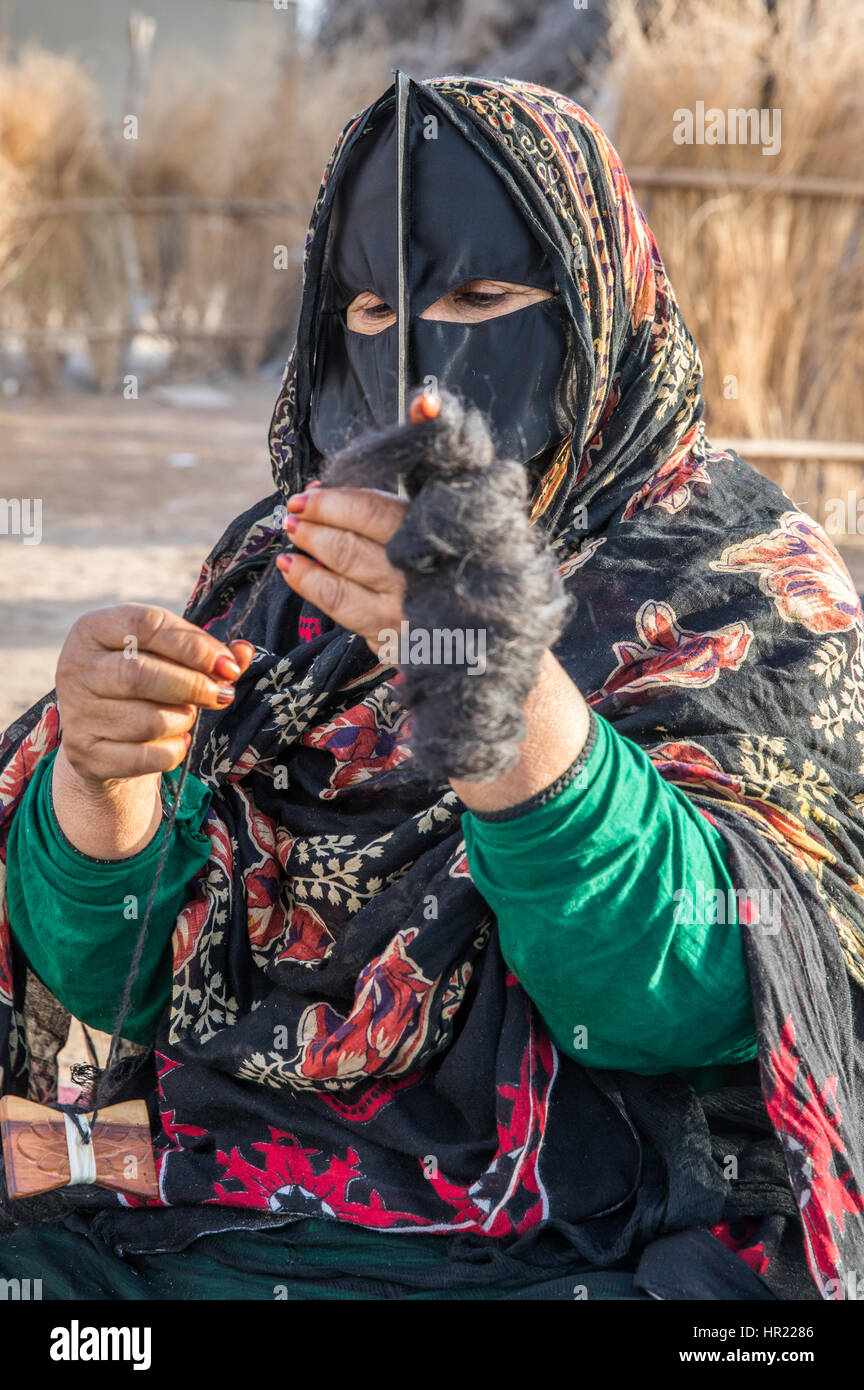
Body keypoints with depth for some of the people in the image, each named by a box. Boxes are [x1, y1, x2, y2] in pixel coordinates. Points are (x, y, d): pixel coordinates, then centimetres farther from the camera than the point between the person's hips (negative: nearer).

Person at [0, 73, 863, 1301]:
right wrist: (104, 776, -18)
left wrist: (505, 677, -32)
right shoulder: (280, 565, 10)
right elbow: (117, 975, 3)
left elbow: (688, 993, -18)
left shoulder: (741, 579, -3)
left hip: (576, 1249, -4)